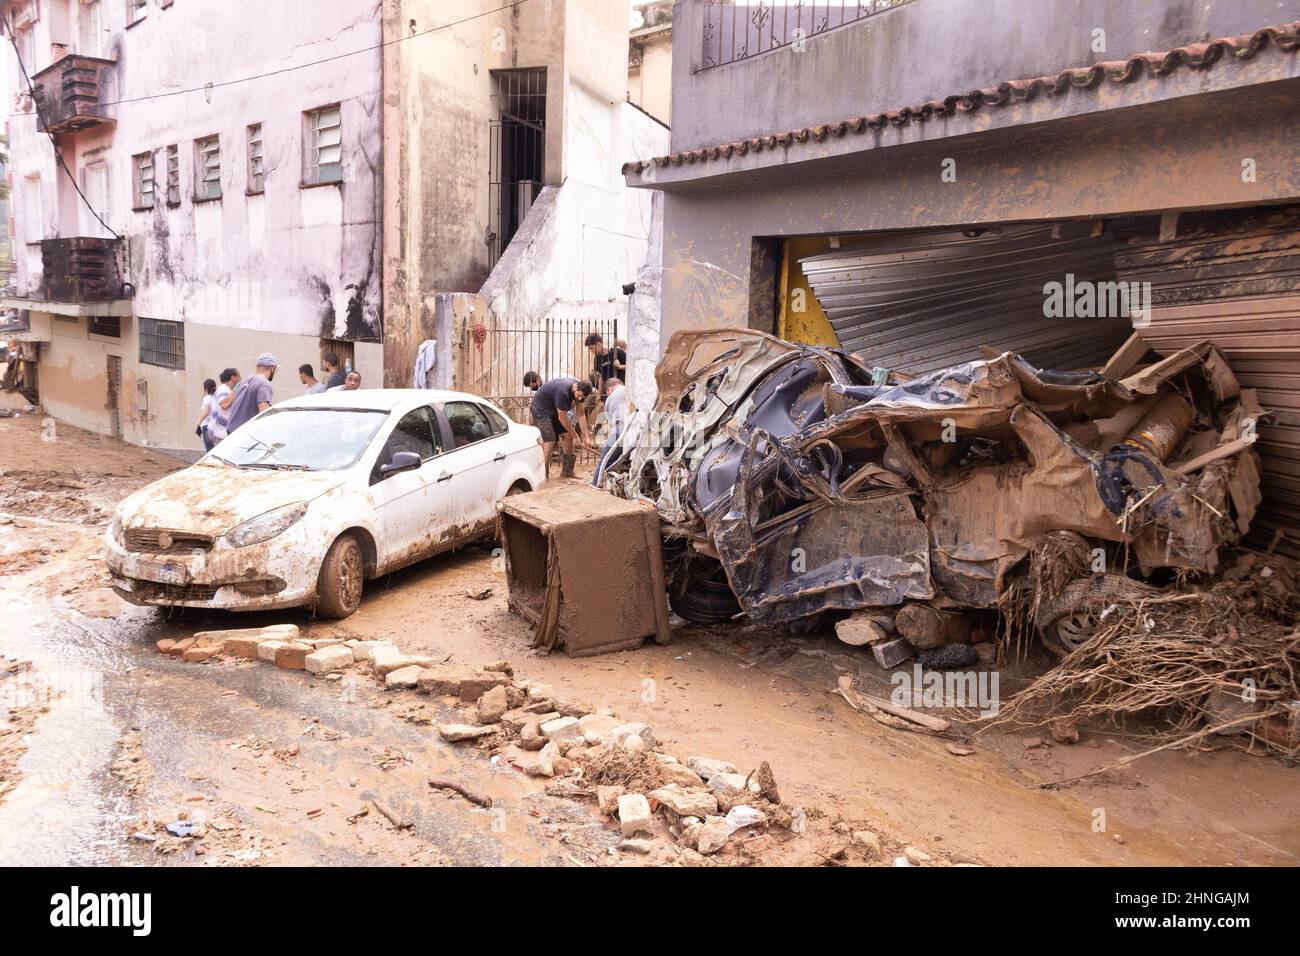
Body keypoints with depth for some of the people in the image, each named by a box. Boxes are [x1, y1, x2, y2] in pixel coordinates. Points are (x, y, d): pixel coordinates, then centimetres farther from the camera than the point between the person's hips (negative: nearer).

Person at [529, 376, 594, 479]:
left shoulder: (580, 390, -11)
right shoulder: (563, 392, -36)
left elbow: (580, 415, -5)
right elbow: (562, 418, -25)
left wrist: (586, 437, -9)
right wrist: (576, 435, -14)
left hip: (554, 410, 8)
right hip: (541, 409, -8)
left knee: (568, 435, 2)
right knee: (549, 440, -19)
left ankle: (567, 471, 11)